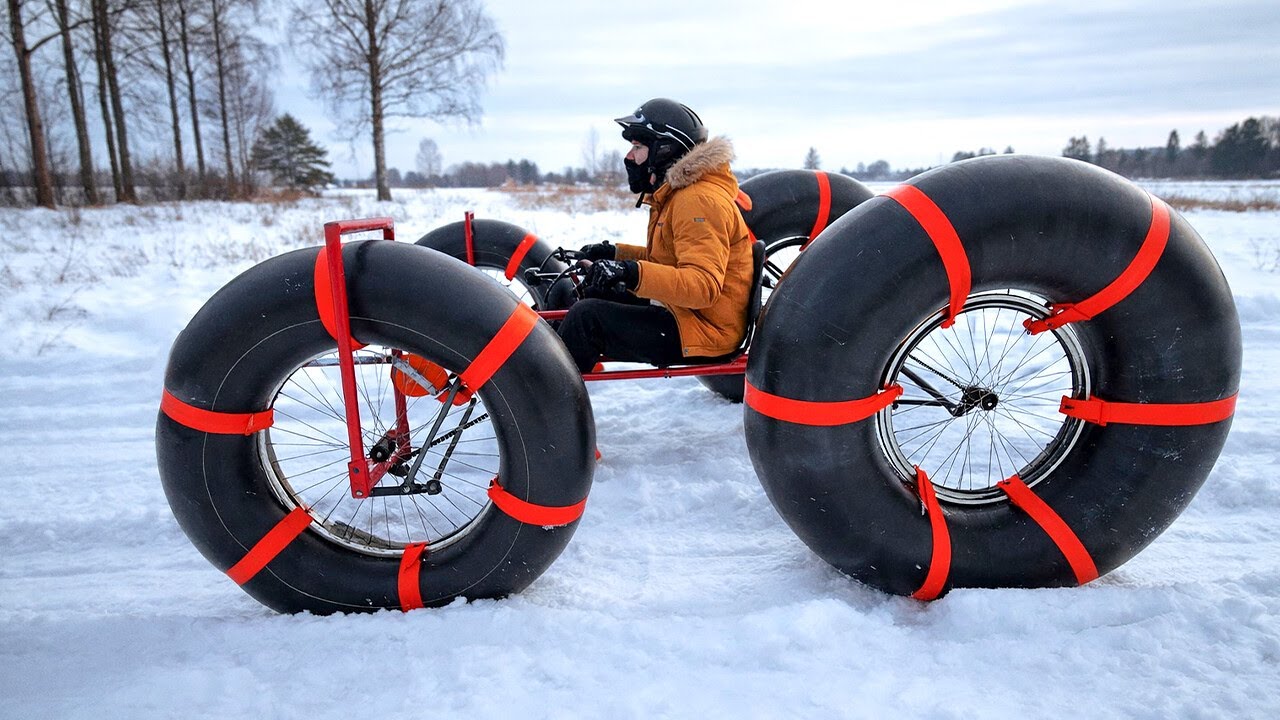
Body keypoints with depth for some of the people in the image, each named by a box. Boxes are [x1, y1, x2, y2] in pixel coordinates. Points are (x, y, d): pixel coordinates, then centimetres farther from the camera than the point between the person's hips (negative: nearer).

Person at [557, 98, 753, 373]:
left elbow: (704, 285, -31)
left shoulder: (698, 200, -20)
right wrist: (615, 253, 15)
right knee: (597, 291, 17)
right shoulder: (677, 194, 14)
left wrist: (633, 273, -41)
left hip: (704, 331, -11)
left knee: (586, 315, -19)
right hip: (682, 311, 11)